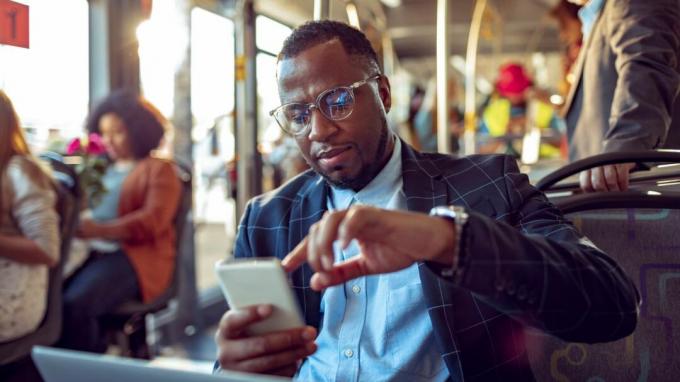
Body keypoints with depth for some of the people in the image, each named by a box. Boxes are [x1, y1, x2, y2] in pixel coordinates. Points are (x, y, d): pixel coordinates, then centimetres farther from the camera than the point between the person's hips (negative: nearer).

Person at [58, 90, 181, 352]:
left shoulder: (158, 169, 6)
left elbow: (153, 220, -9)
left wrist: (101, 230, -22)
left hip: (134, 255, -5)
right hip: (89, 251, 6)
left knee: (75, 304, -29)